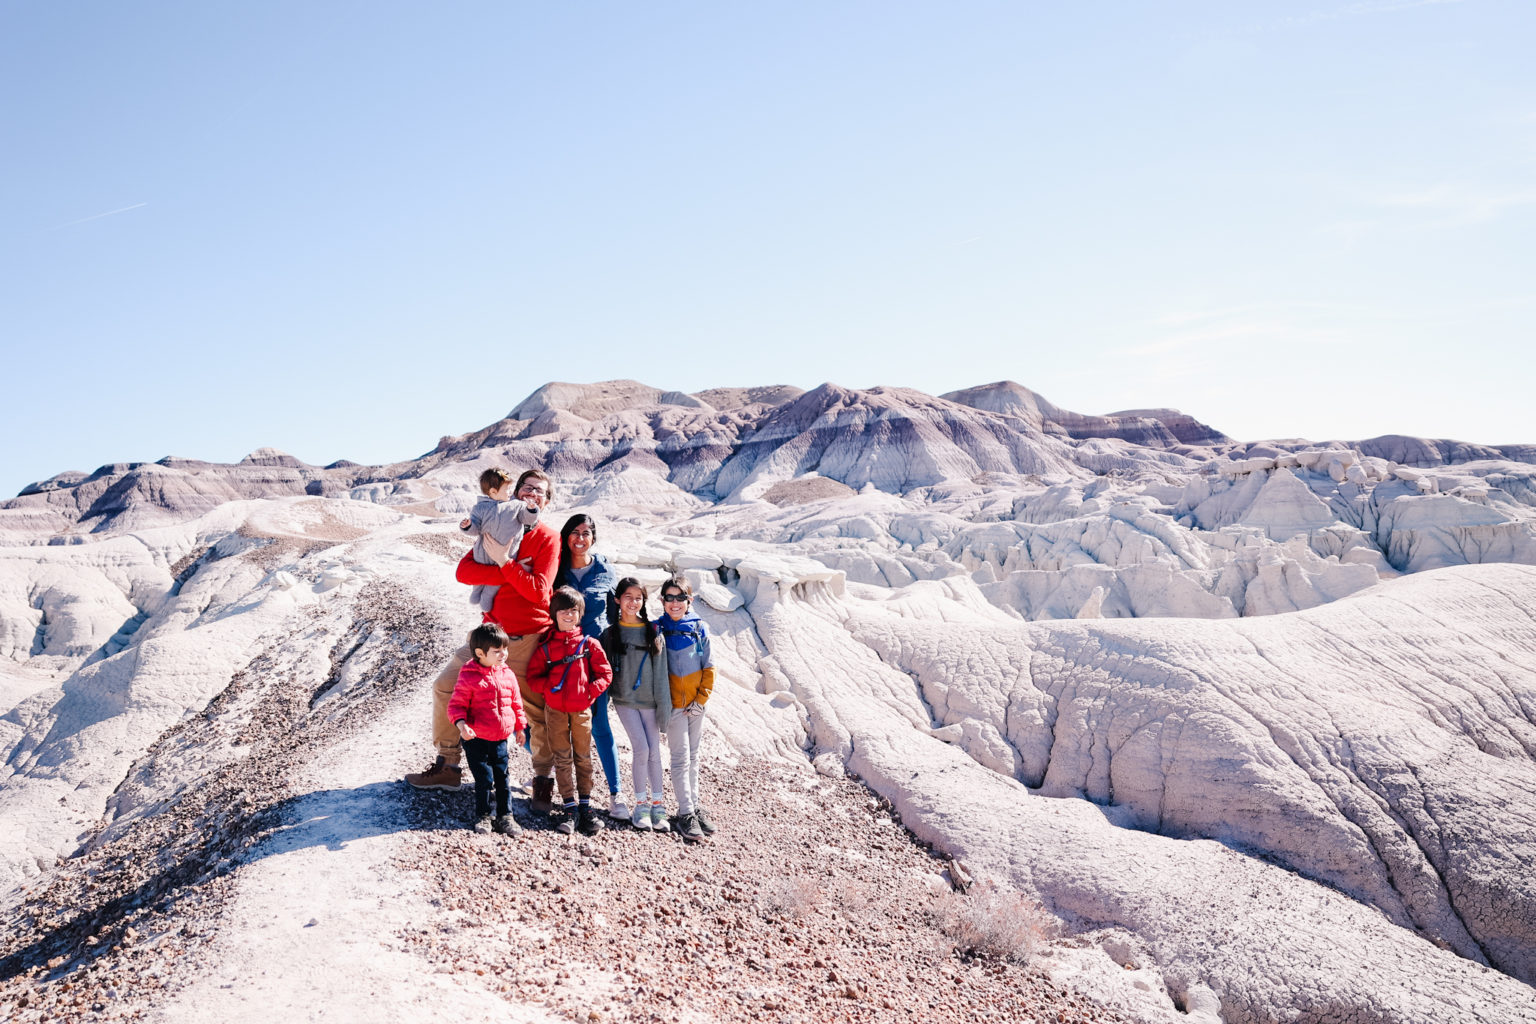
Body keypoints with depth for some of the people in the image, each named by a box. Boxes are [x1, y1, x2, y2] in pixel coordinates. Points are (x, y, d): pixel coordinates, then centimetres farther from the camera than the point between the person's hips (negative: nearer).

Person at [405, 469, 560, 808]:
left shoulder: (548, 538, -4)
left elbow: (538, 592, -14)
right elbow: (463, 571, -4)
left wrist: (504, 561, -19)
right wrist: (513, 573, -16)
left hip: (528, 640, -5)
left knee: (538, 713, -1)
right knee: (446, 686, 5)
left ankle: (544, 781, 17)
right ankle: (447, 767, 18)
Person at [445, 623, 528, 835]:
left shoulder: (507, 674, 4)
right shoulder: (468, 678, -13)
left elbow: (516, 702, 15)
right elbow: (456, 705, -10)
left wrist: (520, 727, 20)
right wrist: (461, 724, -27)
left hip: (500, 739, 4)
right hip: (476, 739, -4)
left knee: (502, 778, 9)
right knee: (484, 779, -1)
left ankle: (505, 816, 22)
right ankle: (482, 816, 19)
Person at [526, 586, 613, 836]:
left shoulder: (589, 644, 2)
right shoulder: (546, 646, 3)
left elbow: (605, 673, 3)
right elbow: (533, 676, 5)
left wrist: (590, 690, -11)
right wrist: (550, 687, -10)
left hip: (581, 708, 0)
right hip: (555, 709, 0)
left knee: (583, 757, 7)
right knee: (562, 758, 4)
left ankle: (585, 805, 17)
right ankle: (570, 807, 10)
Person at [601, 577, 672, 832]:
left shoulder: (653, 631, 1)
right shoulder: (611, 633, 2)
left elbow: (660, 670, 0)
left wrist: (663, 705, -3)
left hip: (649, 700, 1)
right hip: (624, 700, -1)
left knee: (654, 751, 2)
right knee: (641, 749, -9)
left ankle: (657, 802, 16)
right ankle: (641, 803, 6)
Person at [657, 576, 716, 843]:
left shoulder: (700, 629, 0)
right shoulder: (658, 629, -4)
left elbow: (708, 668, 3)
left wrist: (701, 699, -3)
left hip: (696, 703, 3)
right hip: (673, 703, -3)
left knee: (693, 754, 13)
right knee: (681, 756, -3)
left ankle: (694, 804, 22)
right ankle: (686, 813, 1)